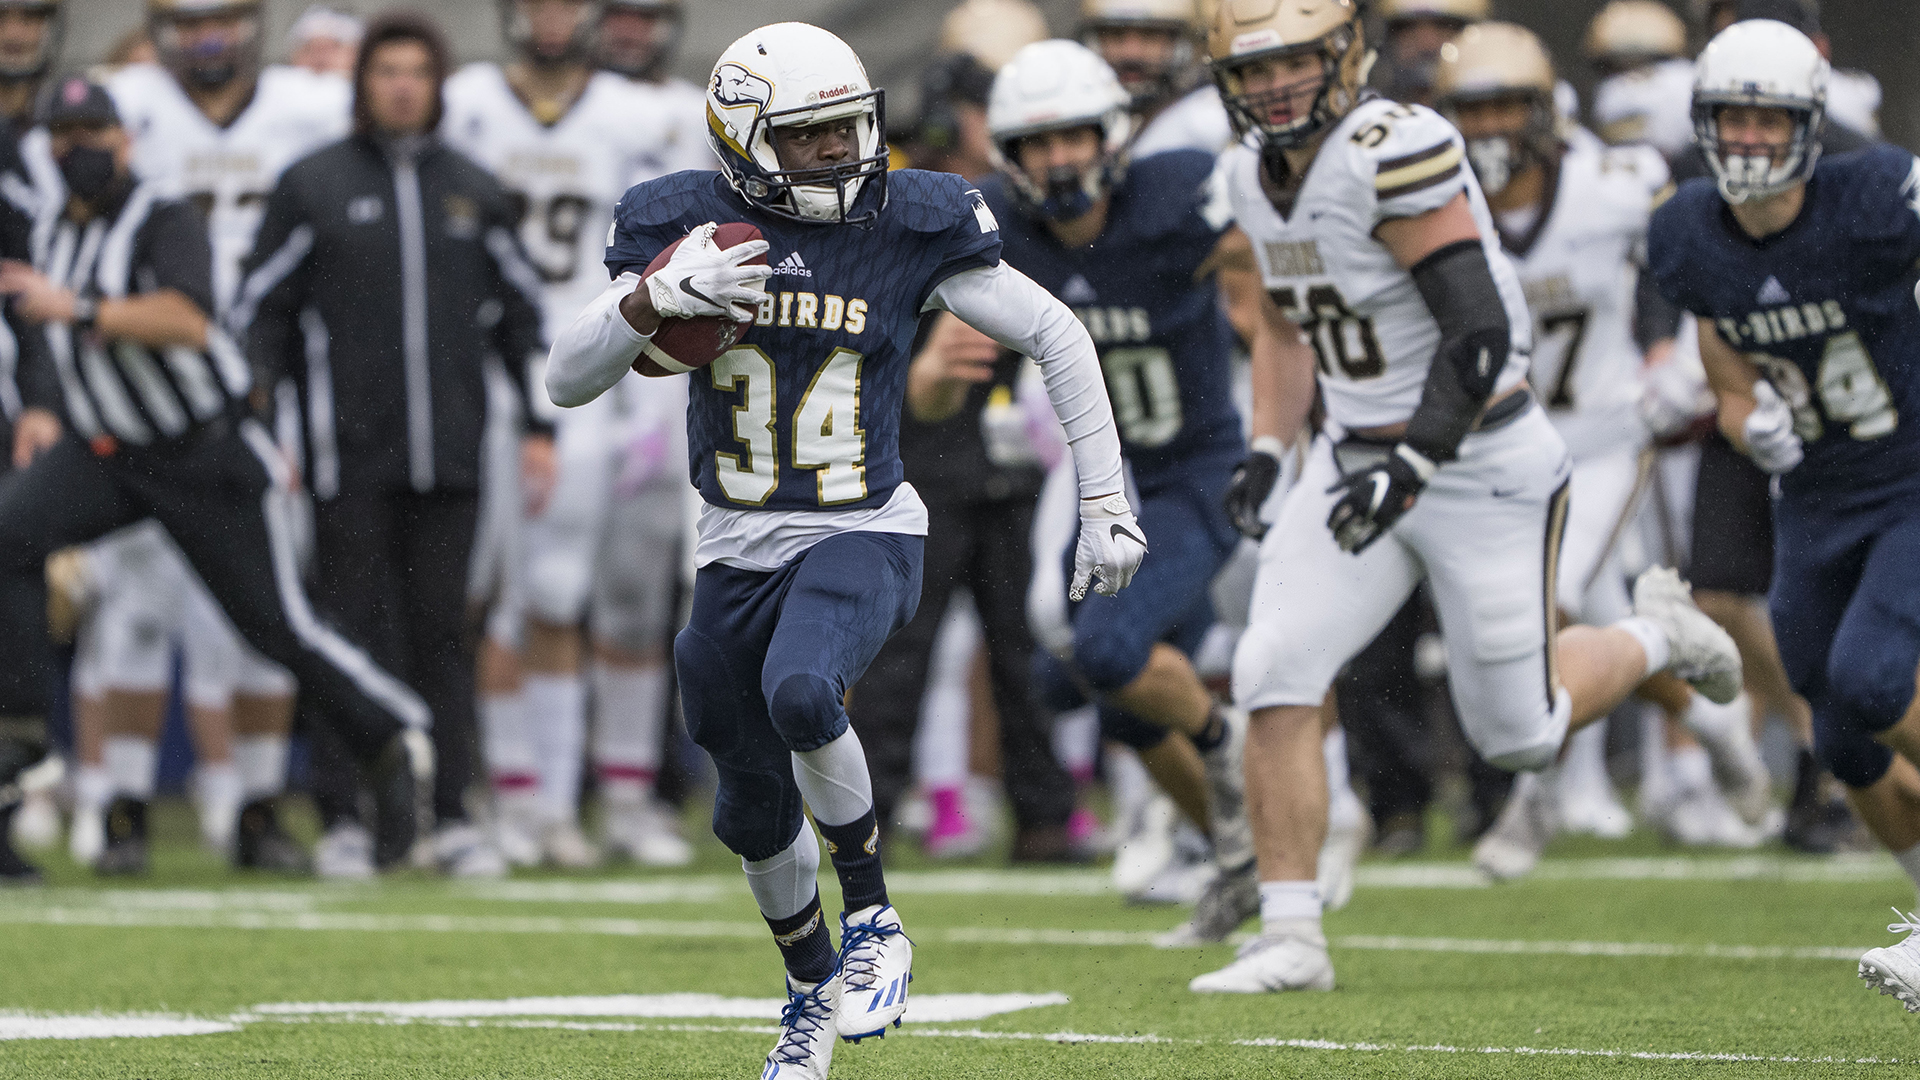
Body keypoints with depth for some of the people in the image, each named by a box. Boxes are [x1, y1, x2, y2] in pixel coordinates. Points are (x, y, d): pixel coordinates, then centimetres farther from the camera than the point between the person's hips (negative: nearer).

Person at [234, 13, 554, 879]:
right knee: (352, 634, -2)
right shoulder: (312, 187, 3)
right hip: (348, 450, -2)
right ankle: (347, 819, 2)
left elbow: (522, 310, 19)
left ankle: (451, 815, 7)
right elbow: (260, 311, 3)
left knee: (442, 634, 3)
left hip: (449, 451, 2)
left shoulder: (472, 191, 12)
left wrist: (538, 426, 14)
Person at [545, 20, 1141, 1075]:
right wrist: (657, 297, -26)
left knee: (800, 691, -34)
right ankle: (812, 988, 41)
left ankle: (873, 924, -12)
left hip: (864, 535, -3)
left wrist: (1105, 499, -2)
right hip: (738, 550, 3)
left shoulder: (911, 227, -9)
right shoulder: (689, 227, -6)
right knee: (755, 812, 12)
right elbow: (567, 381, -8)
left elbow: (1057, 337, 0)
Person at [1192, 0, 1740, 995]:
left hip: (1480, 465, -7)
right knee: (1275, 678, -11)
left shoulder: (1393, 155, -23)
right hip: (1356, 460, 7)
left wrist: (1410, 468, -30)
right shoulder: (1256, 176, 4)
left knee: (1519, 735, 2)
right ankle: (1291, 939, -5)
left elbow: (1480, 334, -25)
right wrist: (1265, 455, 10)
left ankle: (1654, 634, 32)